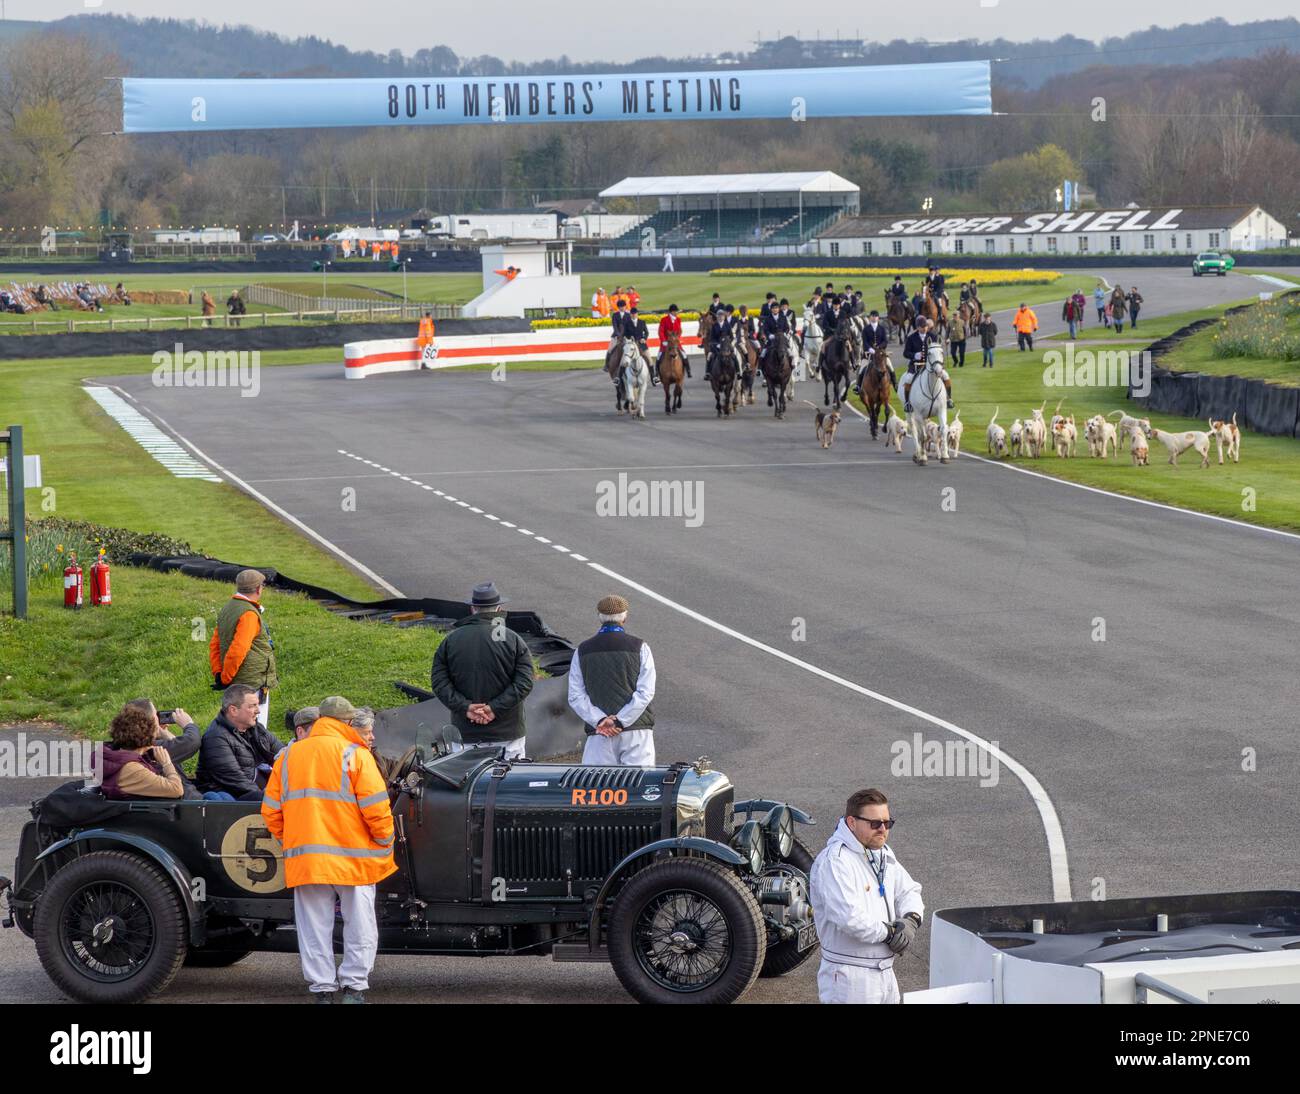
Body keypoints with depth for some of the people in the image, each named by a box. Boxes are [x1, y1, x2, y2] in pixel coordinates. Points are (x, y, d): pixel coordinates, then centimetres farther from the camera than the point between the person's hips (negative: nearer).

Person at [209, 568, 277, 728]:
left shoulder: (228, 609, 12)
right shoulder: (249, 614, -18)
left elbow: (214, 645, 15)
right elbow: (237, 650, -25)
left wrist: (218, 674, 10)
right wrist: (225, 678, -15)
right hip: (254, 684, -9)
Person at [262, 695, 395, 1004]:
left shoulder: (287, 757, 8)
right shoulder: (355, 755, -6)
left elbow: (270, 811, 9)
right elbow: (375, 807, -11)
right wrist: (385, 842, 4)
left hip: (304, 860, 4)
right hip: (353, 858, -3)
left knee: (314, 930, 9)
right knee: (359, 929, 7)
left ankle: (322, 990, 9)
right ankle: (353, 988, 4)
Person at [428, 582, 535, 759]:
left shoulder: (451, 640, 3)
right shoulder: (513, 640, -3)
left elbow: (439, 682, -2)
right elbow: (524, 682, -10)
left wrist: (465, 707, -8)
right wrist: (495, 708, -11)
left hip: (466, 733, 2)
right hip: (507, 732, -2)